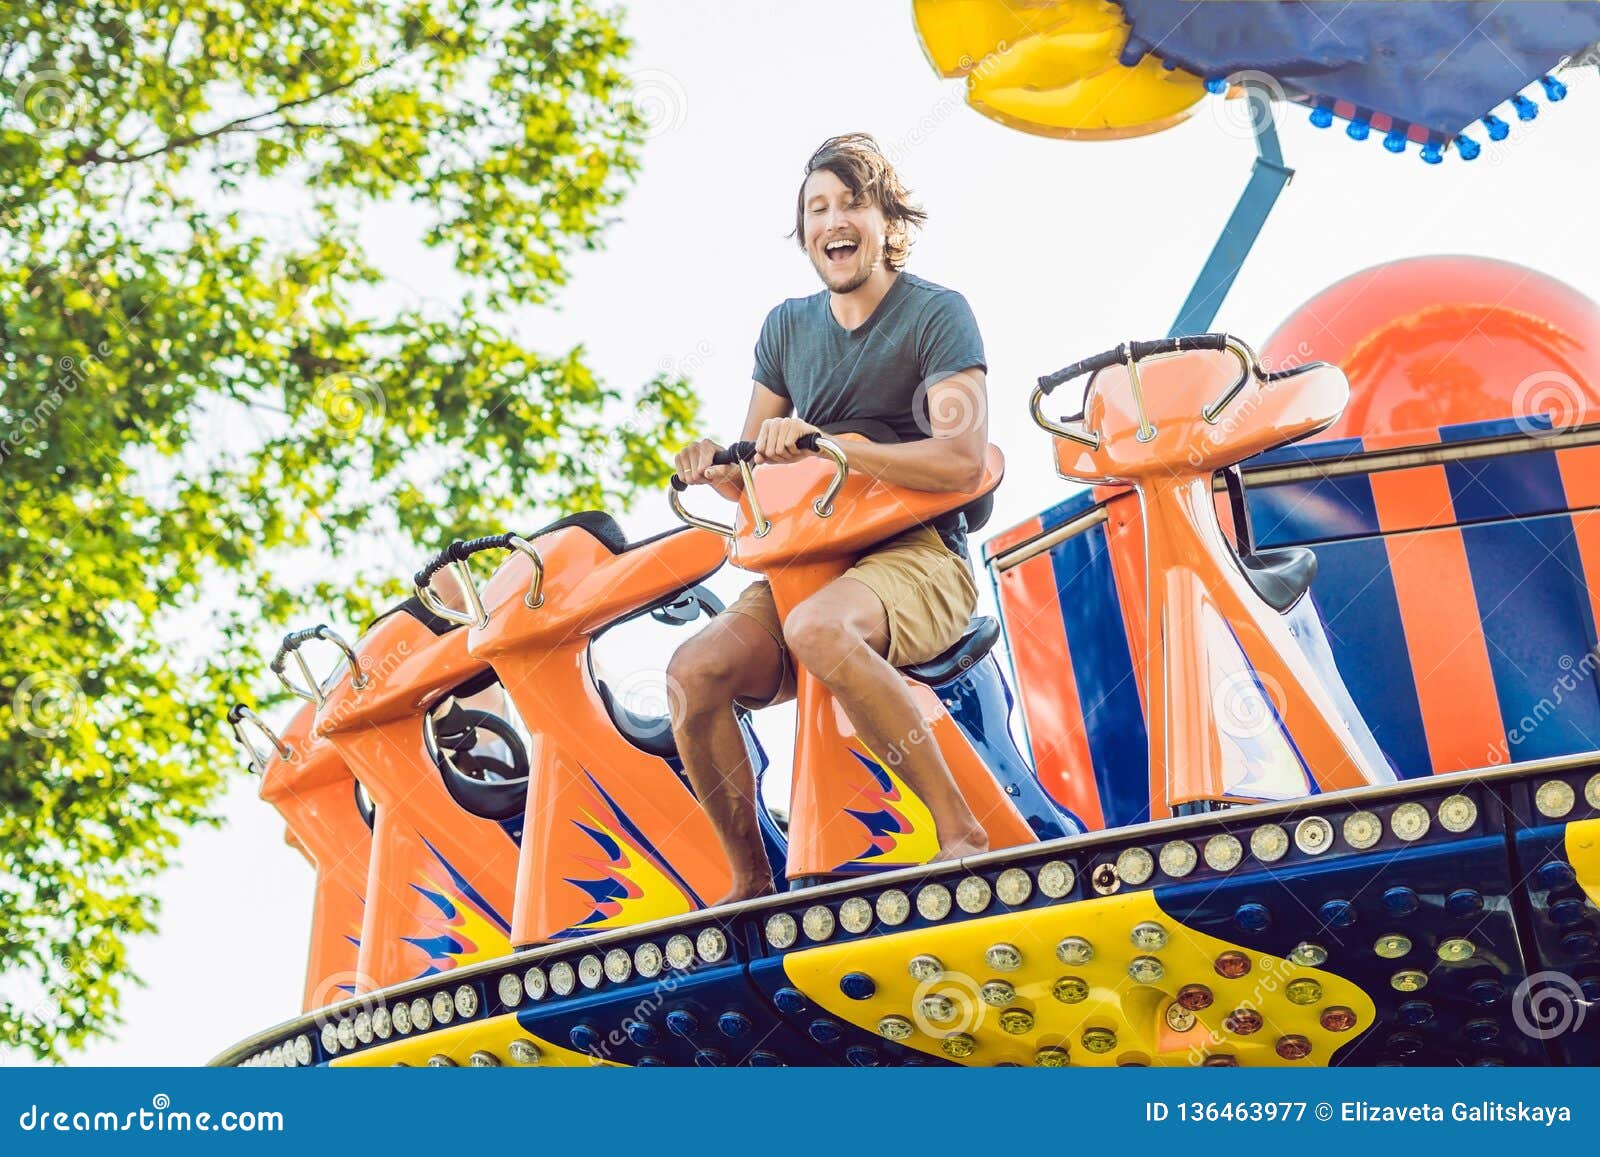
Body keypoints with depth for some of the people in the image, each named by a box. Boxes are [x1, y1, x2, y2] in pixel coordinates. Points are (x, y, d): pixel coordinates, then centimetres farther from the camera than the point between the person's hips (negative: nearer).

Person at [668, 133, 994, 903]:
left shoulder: (938, 314, -2)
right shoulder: (786, 328, 15)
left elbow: (961, 462, -16)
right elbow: (752, 478, 16)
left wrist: (824, 447, -23)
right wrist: (716, 469, -9)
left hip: (920, 558, -5)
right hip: (808, 563, 5)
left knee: (817, 628, -38)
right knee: (694, 673, -21)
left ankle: (962, 833, -29)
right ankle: (751, 883, -5)